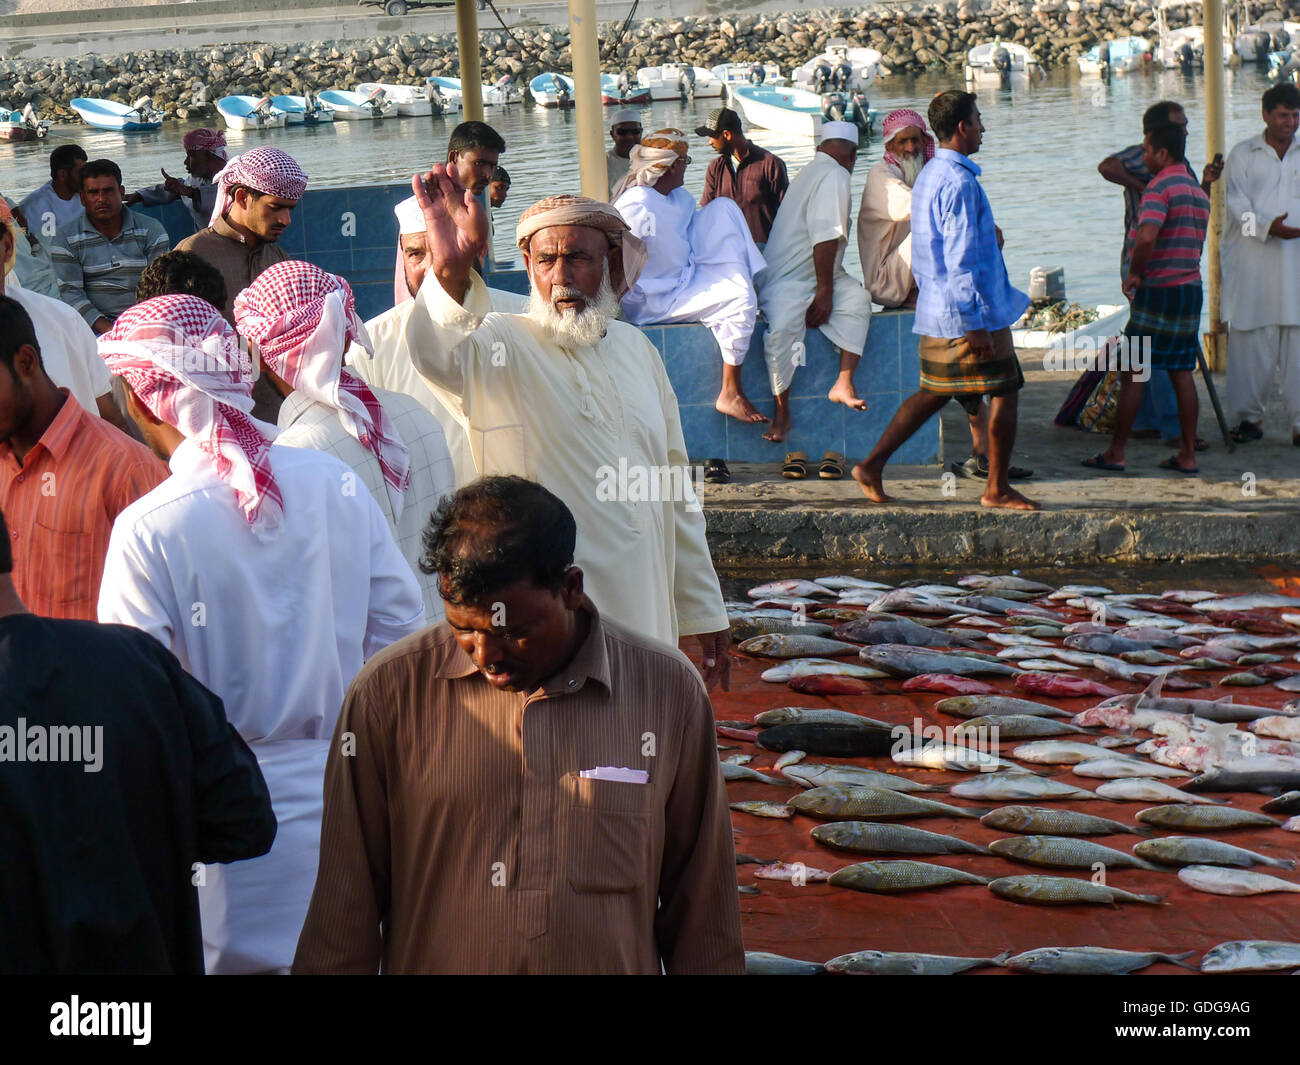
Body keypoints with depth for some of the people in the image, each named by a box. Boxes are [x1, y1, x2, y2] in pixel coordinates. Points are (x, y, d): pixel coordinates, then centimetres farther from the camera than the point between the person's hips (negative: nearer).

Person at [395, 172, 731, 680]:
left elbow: (676, 492, 18)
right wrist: (451, 272, -50)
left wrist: (705, 616, 19)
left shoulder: (637, 349, 14)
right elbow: (437, 354, -30)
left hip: (646, 619, 5)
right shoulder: (500, 345, -4)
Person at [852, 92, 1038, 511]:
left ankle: (873, 465, 11)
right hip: (968, 315, -9)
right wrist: (975, 324, -21)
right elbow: (961, 261, -22)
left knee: (933, 393, 15)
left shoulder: (928, 175, 13)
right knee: (1004, 393, 1)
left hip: (937, 316, 9)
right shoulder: (959, 182, -18)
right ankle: (997, 489, 7)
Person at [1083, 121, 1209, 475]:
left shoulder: (1159, 188, -14)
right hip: (1191, 288, 8)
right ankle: (1188, 454, 7)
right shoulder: (1198, 192, 14)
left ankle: (1116, 453, 2)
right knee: (1182, 373, 8)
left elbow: (1147, 237, -29)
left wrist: (1135, 272, -15)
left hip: (1157, 290, -8)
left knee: (1132, 372, -1)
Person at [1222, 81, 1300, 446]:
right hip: (1252, 262, -1)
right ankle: (1249, 416, 12)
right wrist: (1267, 226, -20)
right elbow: (1237, 204, -2)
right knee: (1251, 341, 1)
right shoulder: (1242, 155, 9)